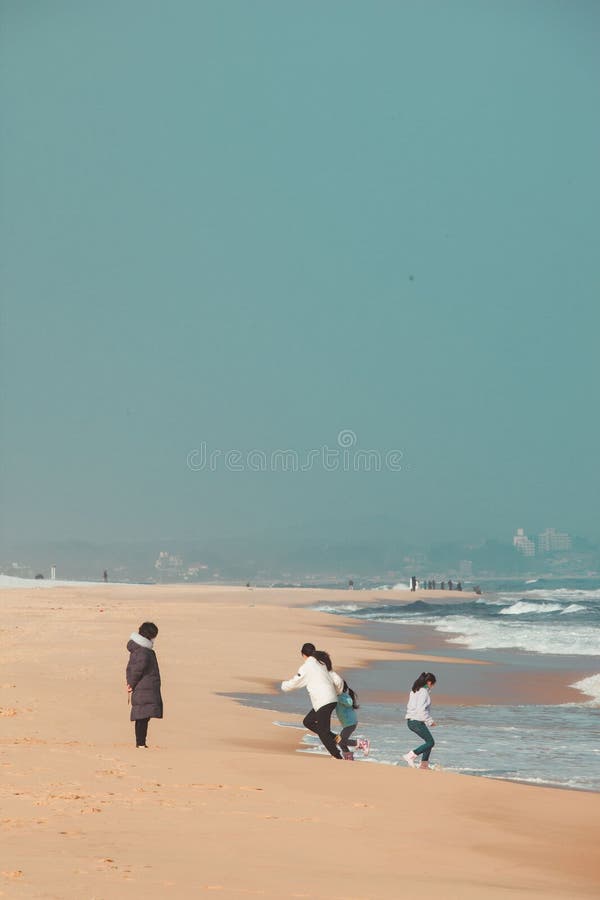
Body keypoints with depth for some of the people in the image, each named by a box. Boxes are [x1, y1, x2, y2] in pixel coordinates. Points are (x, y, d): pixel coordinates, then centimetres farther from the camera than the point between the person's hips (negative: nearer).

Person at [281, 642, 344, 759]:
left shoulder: (306, 667, -6)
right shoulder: (323, 664, 16)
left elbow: (293, 684, 2)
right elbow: (338, 681, 13)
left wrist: (284, 684, 25)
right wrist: (338, 693, 33)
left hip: (323, 702, -8)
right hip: (331, 700, 8)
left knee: (323, 733, -2)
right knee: (308, 721, 20)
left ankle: (338, 757, -3)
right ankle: (334, 738, 14)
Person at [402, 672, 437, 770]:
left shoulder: (415, 691, 14)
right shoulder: (424, 692, -15)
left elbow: (409, 706, 18)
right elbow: (421, 709, -23)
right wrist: (430, 721, -13)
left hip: (411, 721, 10)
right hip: (417, 721, -10)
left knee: (429, 741, 17)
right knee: (430, 742, -3)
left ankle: (424, 764, 17)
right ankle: (411, 756, -7)